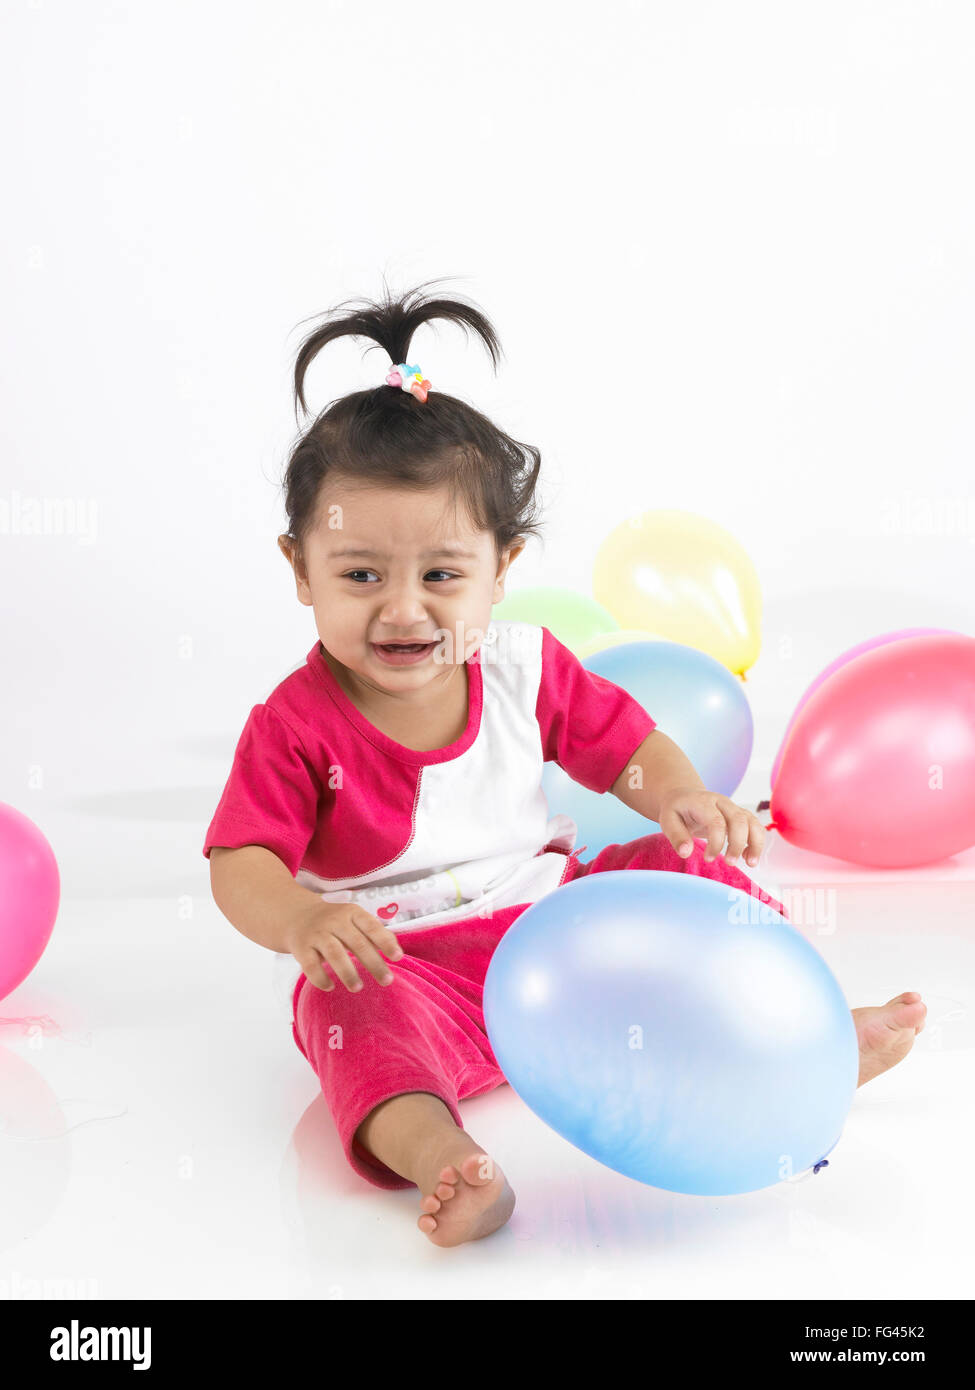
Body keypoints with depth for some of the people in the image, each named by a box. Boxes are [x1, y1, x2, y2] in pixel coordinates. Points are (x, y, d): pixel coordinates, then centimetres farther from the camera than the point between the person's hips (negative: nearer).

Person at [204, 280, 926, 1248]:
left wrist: (681, 798, -16)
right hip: (401, 961, -4)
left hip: (553, 922, 5)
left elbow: (624, 742, 7)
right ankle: (439, 1157, -58)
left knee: (679, 869, -7)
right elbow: (240, 866, -19)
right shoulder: (295, 725, -13)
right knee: (360, 1013, -36)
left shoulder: (524, 668, -2)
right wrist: (301, 920, -42)